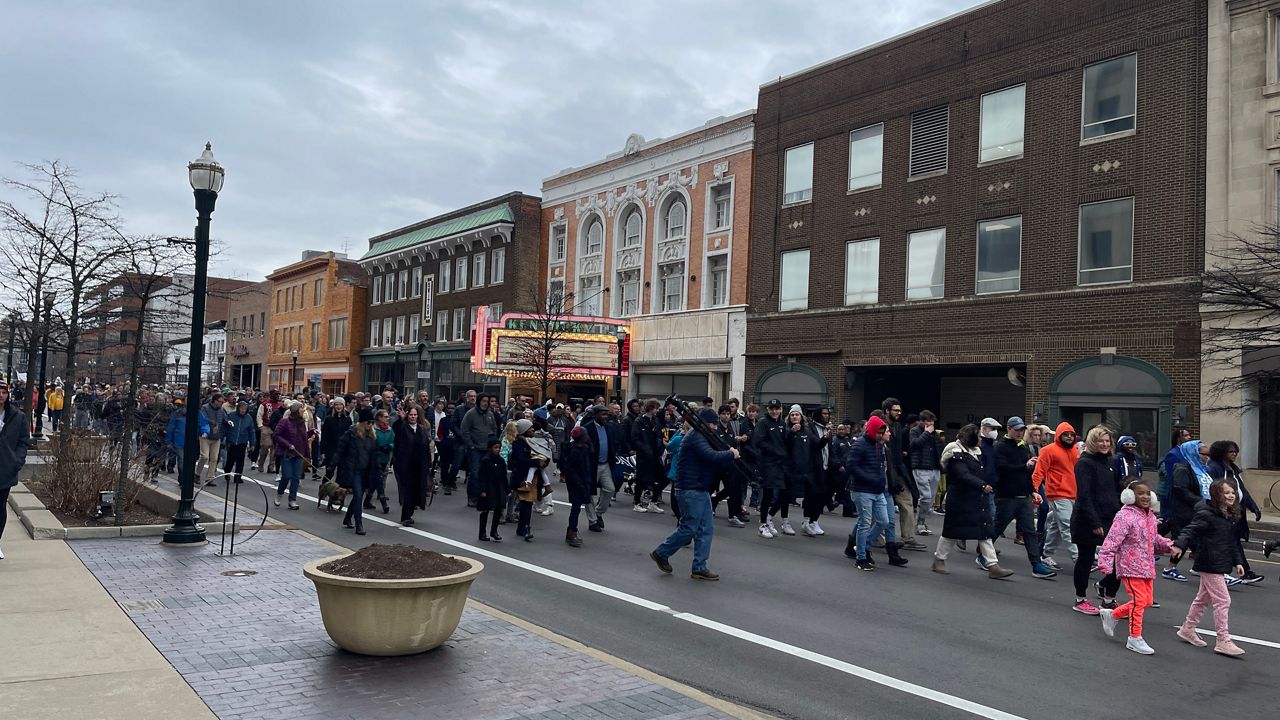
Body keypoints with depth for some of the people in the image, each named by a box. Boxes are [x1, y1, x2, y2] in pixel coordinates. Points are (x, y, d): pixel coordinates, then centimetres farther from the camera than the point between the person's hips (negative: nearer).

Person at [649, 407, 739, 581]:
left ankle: (699, 568, 11)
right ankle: (661, 553, 14)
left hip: (701, 490, 11)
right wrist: (731, 454, -13)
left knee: (706, 529, 7)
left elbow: (712, 461, 17)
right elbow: (711, 456, -28)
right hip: (690, 490, -10)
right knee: (688, 529, -3)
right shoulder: (696, 437, -14)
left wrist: (728, 454, 0)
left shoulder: (701, 437, 19)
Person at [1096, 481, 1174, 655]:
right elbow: (1112, 541, -21)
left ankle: (1112, 615, 29)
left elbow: (1154, 539, 22)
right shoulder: (1125, 517, -16)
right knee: (1139, 600, -7)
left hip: (1147, 567, 9)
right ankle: (1135, 638, 6)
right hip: (1131, 566, -8)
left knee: (1147, 600, 12)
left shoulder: (1150, 517, 10)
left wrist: (1167, 545, 3)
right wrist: (1105, 563, -25)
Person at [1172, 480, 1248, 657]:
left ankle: (1187, 629, 31)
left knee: (1203, 598, 18)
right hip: (1210, 564, -9)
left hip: (1221, 565, 9)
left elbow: (1233, 542, 19)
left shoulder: (1230, 517, 11)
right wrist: (1179, 545, -40)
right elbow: (1190, 529, -25)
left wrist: (1238, 562, 18)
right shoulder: (1206, 514, -15)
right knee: (1223, 601, -8)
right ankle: (1223, 641, -2)